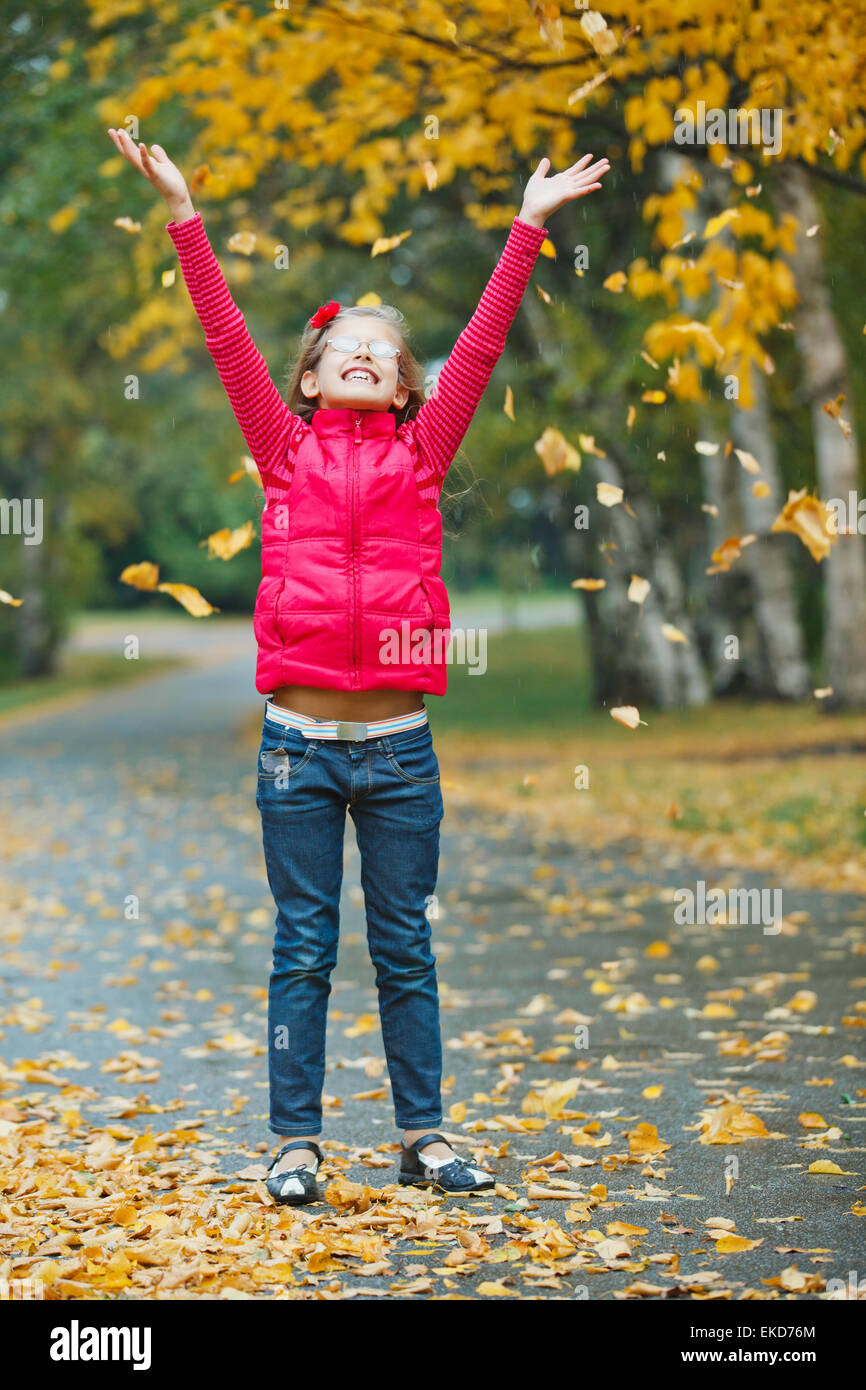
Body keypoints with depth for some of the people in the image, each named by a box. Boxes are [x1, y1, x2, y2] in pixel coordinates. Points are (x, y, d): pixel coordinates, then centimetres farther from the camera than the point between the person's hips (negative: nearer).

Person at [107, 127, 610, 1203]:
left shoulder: (421, 452, 7)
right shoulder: (286, 450, 5)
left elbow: (481, 344, 6)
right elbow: (227, 335, 1)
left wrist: (527, 226, 5)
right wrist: (181, 212, -4)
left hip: (398, 746, 1)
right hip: (299, 741, -1)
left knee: (406, 950, 9)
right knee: (303, 951, 6)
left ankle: (423, 1136, 19)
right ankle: (296, 1143, 14)